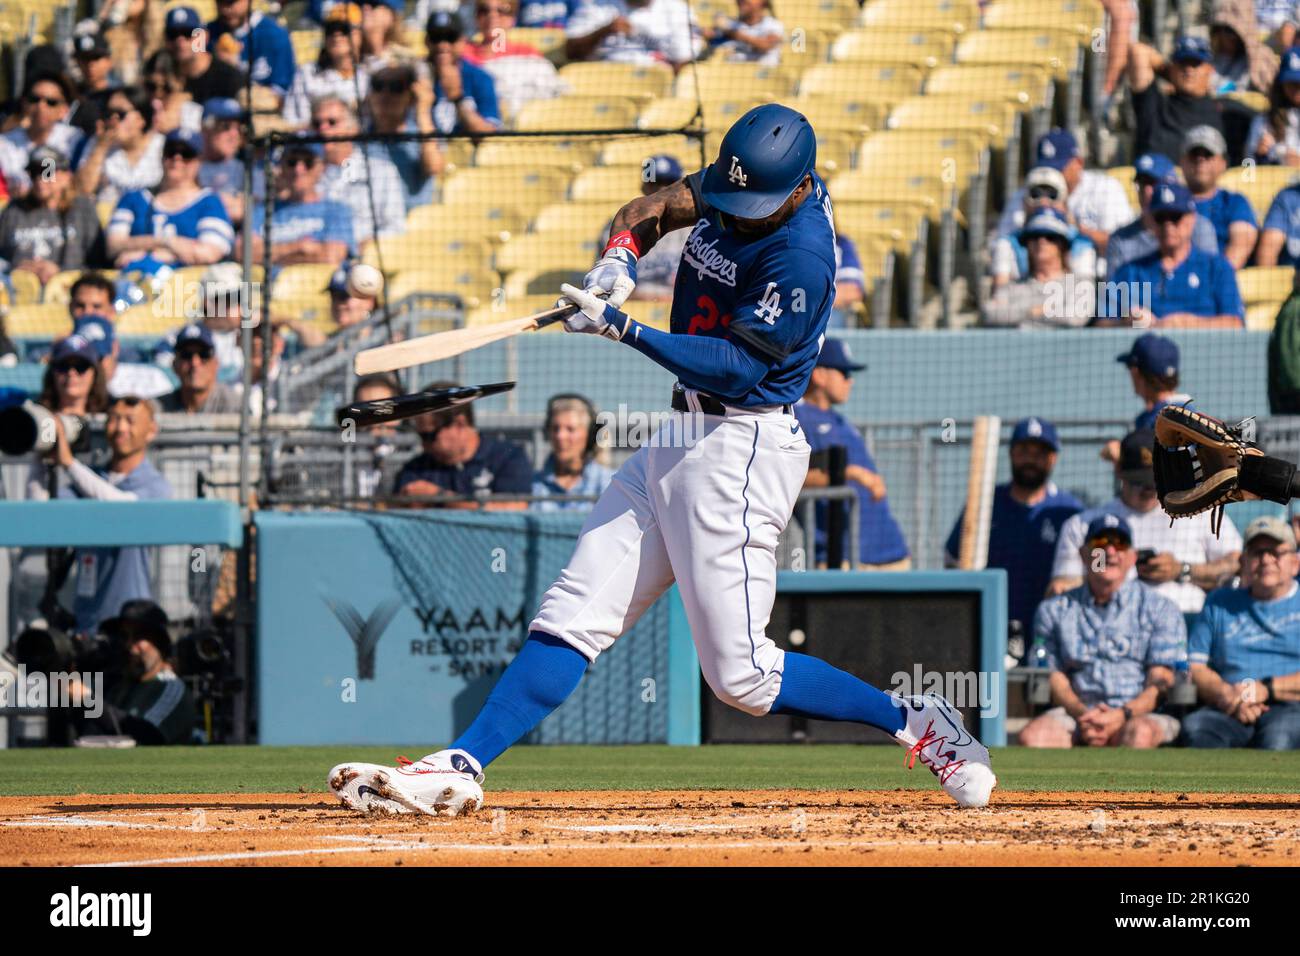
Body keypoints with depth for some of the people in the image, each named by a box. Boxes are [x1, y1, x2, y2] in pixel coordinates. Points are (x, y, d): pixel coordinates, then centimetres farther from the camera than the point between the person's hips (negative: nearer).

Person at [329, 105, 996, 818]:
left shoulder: (800, 252, -21)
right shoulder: (729, 187, 4)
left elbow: (740, 366, -23)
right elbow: (649, 210, 18)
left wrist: (624, 330, -28)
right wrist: (618, 258, -4)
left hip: (741, 446, -9)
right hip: (682, 435, 9)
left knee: (740, 675, -8)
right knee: (574, 614, 2)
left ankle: (917, 724, 5)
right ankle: (460, 767, -2)